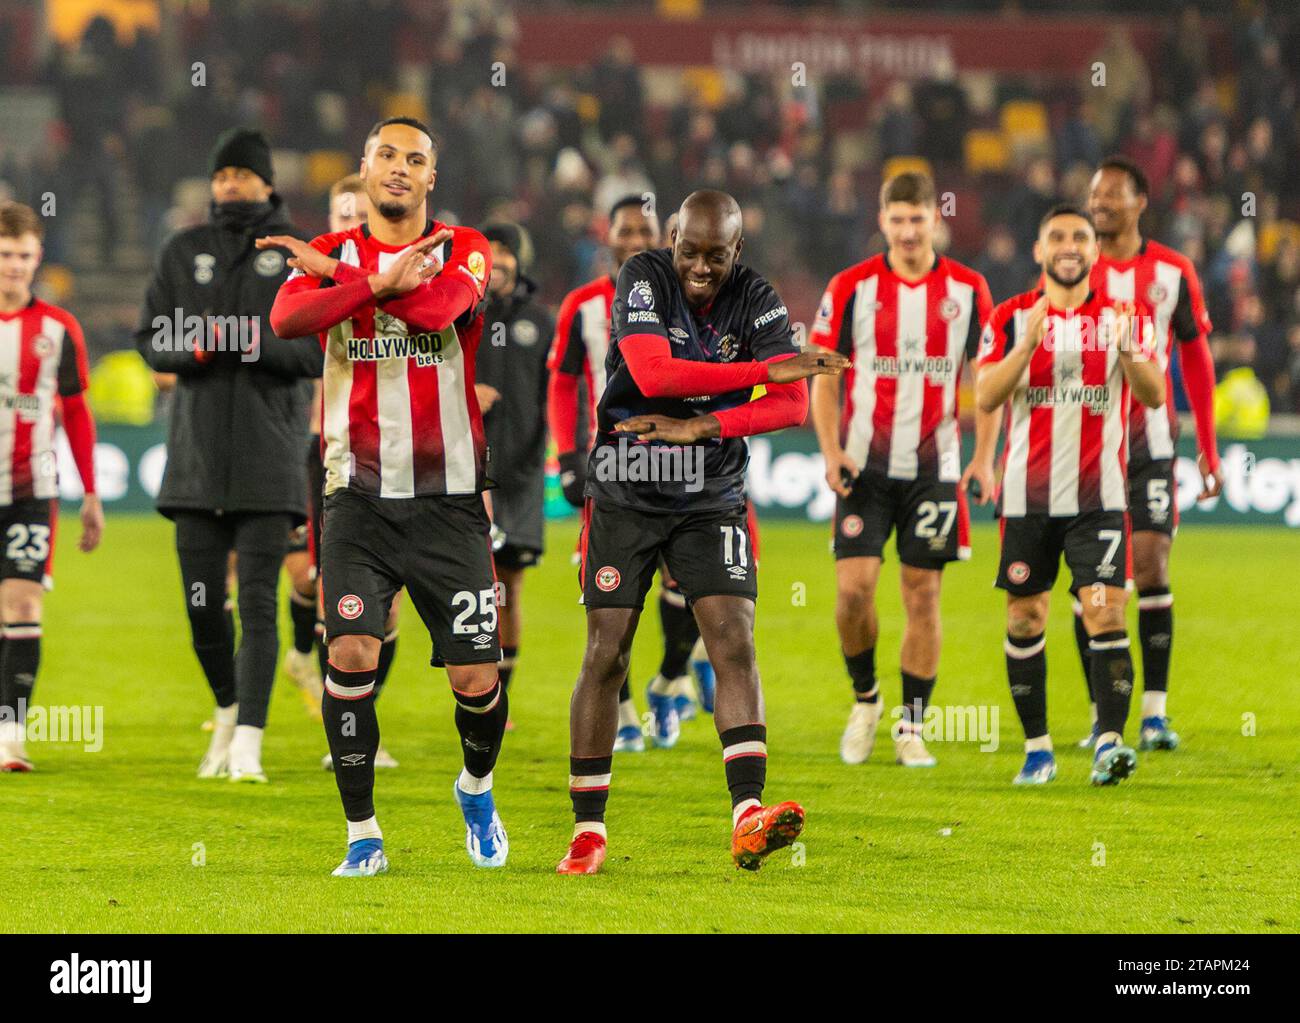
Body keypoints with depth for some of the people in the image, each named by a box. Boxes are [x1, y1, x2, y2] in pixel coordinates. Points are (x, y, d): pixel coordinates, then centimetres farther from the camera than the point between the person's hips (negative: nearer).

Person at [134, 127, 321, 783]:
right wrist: (193, 346, -11)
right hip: (197, 455, 3)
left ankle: (248, 746, -12)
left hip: (269, 459, -3)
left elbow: (323, 350, -1)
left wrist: (264, 346, -18)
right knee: (202, 604, 6)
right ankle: (227, 714, 30)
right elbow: (151, 338, 10)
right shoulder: (183, 253, 12)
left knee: (257, 605, -9)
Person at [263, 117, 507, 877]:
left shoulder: (462, 250, 2)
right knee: (351, 652, -16)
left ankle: (477, 786, 32)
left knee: (476, 679, 0)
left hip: (449, 497, 0)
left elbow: (440, 306, -21)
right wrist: (381, 279, -26)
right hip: (360, 494, 0)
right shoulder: (330, 252, 6)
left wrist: (337, 273, -14)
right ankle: (363, 835, -5)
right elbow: (286, 319, -16)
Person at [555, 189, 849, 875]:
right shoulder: (643, 279, -11)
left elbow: (793, 406, -15)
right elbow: (653, 375, -27)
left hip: (710, 501, 2)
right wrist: (769, 371, -25)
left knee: (735, 643, -13)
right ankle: (588, 831, 8)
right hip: (625, 497, -1)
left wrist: (702, 425, -26)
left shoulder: (758, 303, -5)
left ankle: (748, 818, -23)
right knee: (606, 656, -1)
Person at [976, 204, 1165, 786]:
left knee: (1105, 613, -13)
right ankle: (1037, 748, 14)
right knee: (1025, 619, 4)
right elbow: (985, 397, -7)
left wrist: (1126, 350, -24)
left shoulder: (1124, 317, 5)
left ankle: (1110, 741, -18)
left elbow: (1154, 396, -5)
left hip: (1098, 495, -1)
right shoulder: (1012, 318, 5)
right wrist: (1028, 344, -21)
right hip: (1028, 494, 1)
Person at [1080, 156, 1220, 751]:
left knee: (1151, 568, -8)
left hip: (1149, 443, -1)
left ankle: (1155, 711, -4)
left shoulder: (1172, 272, 4)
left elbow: (1196, 361, 10)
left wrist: (1208, 448, 7)